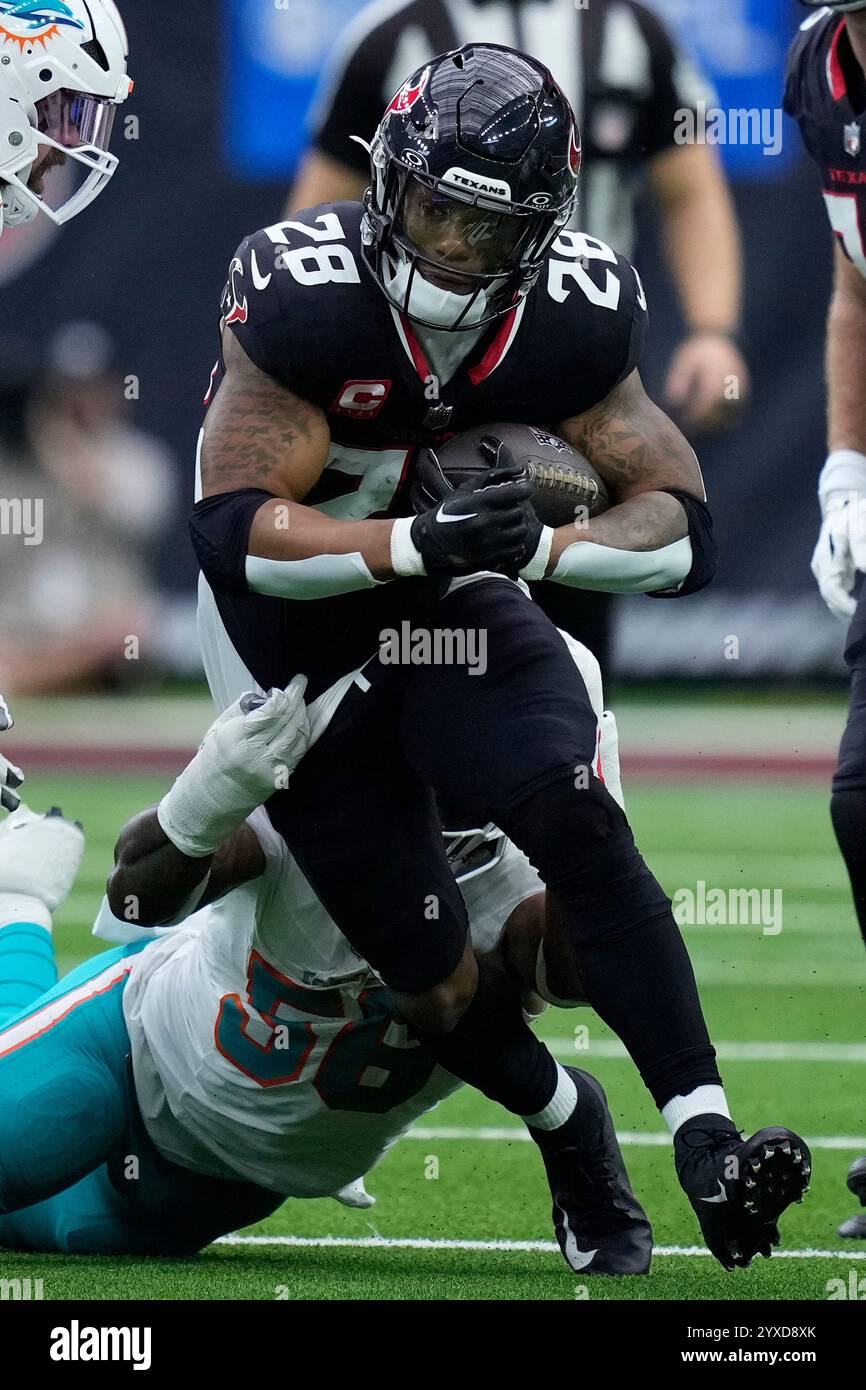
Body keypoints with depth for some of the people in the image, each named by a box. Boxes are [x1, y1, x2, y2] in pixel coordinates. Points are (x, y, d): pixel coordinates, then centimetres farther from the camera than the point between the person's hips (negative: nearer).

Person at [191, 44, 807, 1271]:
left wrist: (541, 544, -33)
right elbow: (236, 533, -29)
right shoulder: (303, 295, -27)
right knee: (433, 974, -3)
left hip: (452, 598, 2)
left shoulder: (571, 319, -16)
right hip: (300, 636, -2)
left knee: (576, 822, -25)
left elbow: (683, 529, -14)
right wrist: (423, 540, -41)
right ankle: (566, 1132, 28)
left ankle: (706, 1143, -27)